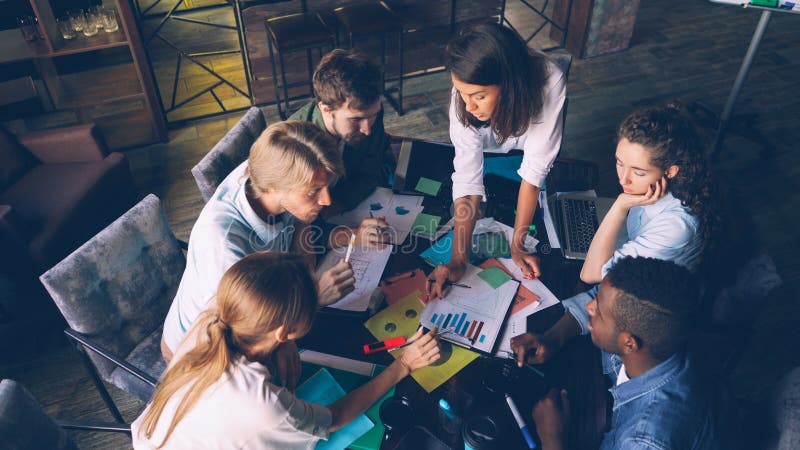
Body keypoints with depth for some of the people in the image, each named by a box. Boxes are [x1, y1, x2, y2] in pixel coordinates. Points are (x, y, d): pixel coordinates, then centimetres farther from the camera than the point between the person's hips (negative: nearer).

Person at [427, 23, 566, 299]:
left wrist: (517, 244, -34)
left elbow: (535, 169, -33)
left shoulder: (549, 83, -39)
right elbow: (467, 177, -36)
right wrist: (458, 259, -41)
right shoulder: (465, 93, -34)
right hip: (485, 152, 1)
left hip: (530, 149, 0)